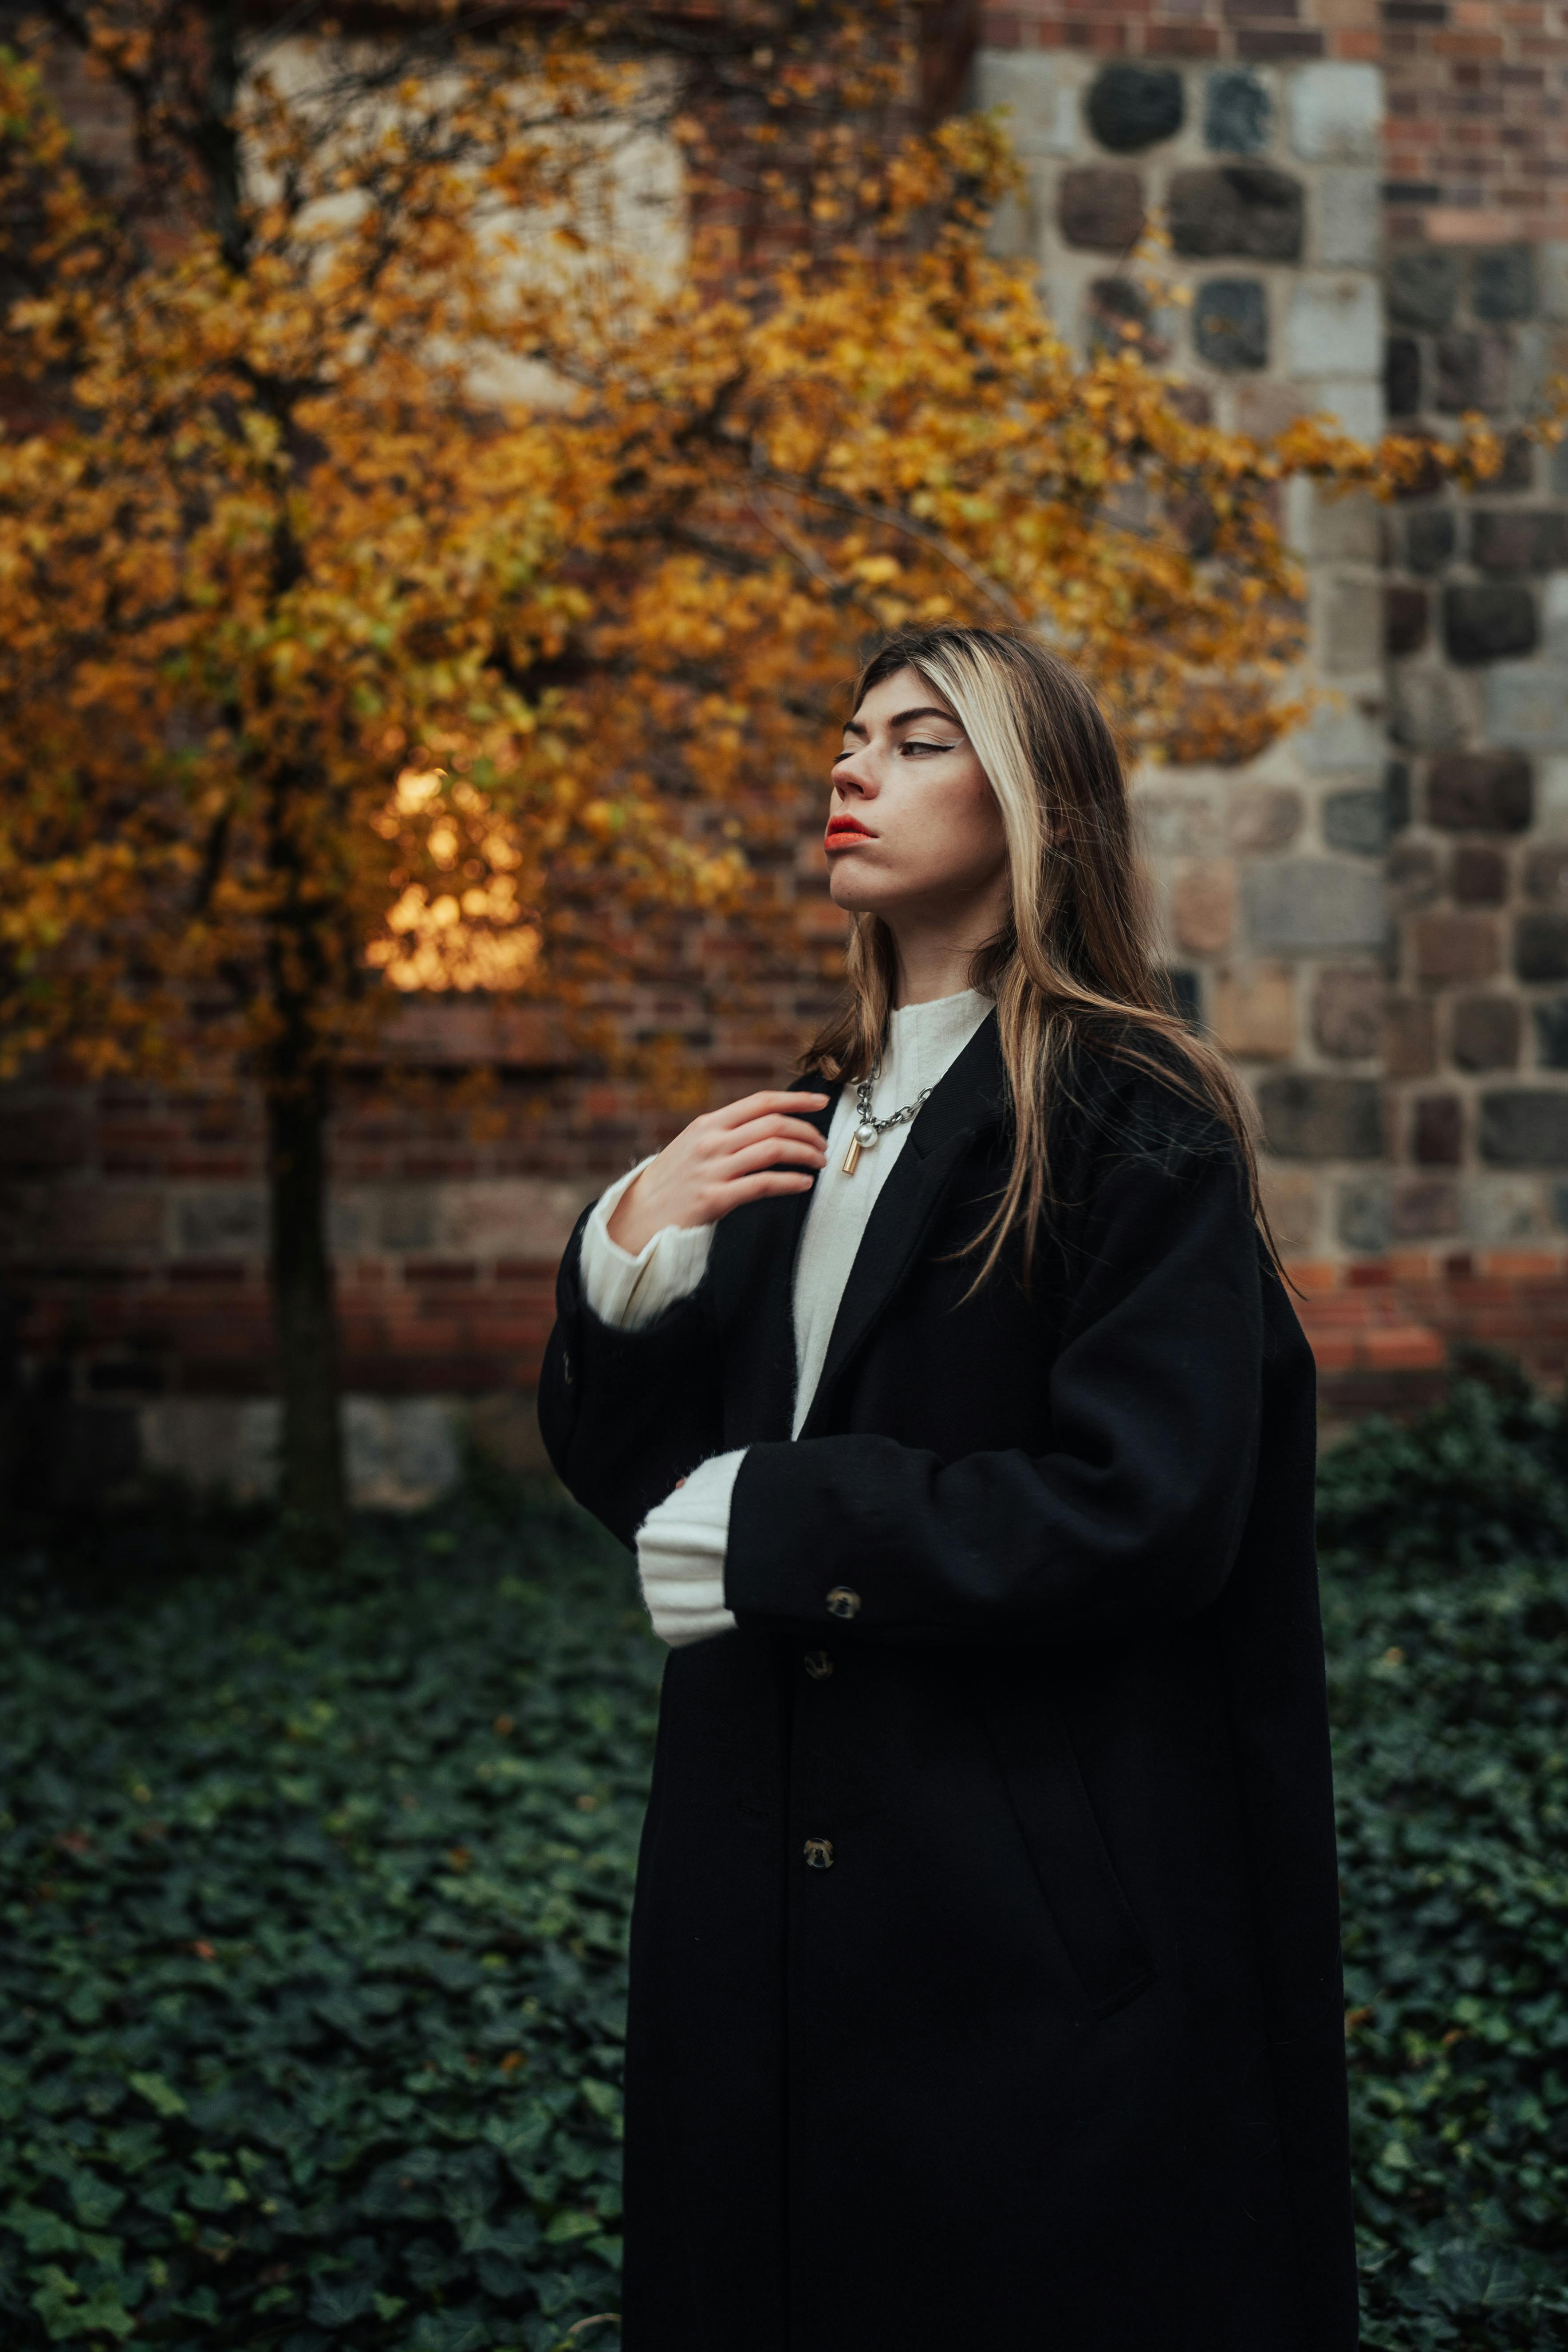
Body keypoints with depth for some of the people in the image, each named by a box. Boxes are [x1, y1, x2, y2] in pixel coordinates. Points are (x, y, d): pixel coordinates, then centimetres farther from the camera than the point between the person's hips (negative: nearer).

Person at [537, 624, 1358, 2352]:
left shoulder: (1132, 1126, -10)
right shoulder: (799, 1130, 10)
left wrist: (772, 1524, -15)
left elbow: (1147, 1513, -20)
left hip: (1038, 1927, -7)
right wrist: (632, 1247, -9)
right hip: (773, 1896, 7)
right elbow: (621, 1470, 10)